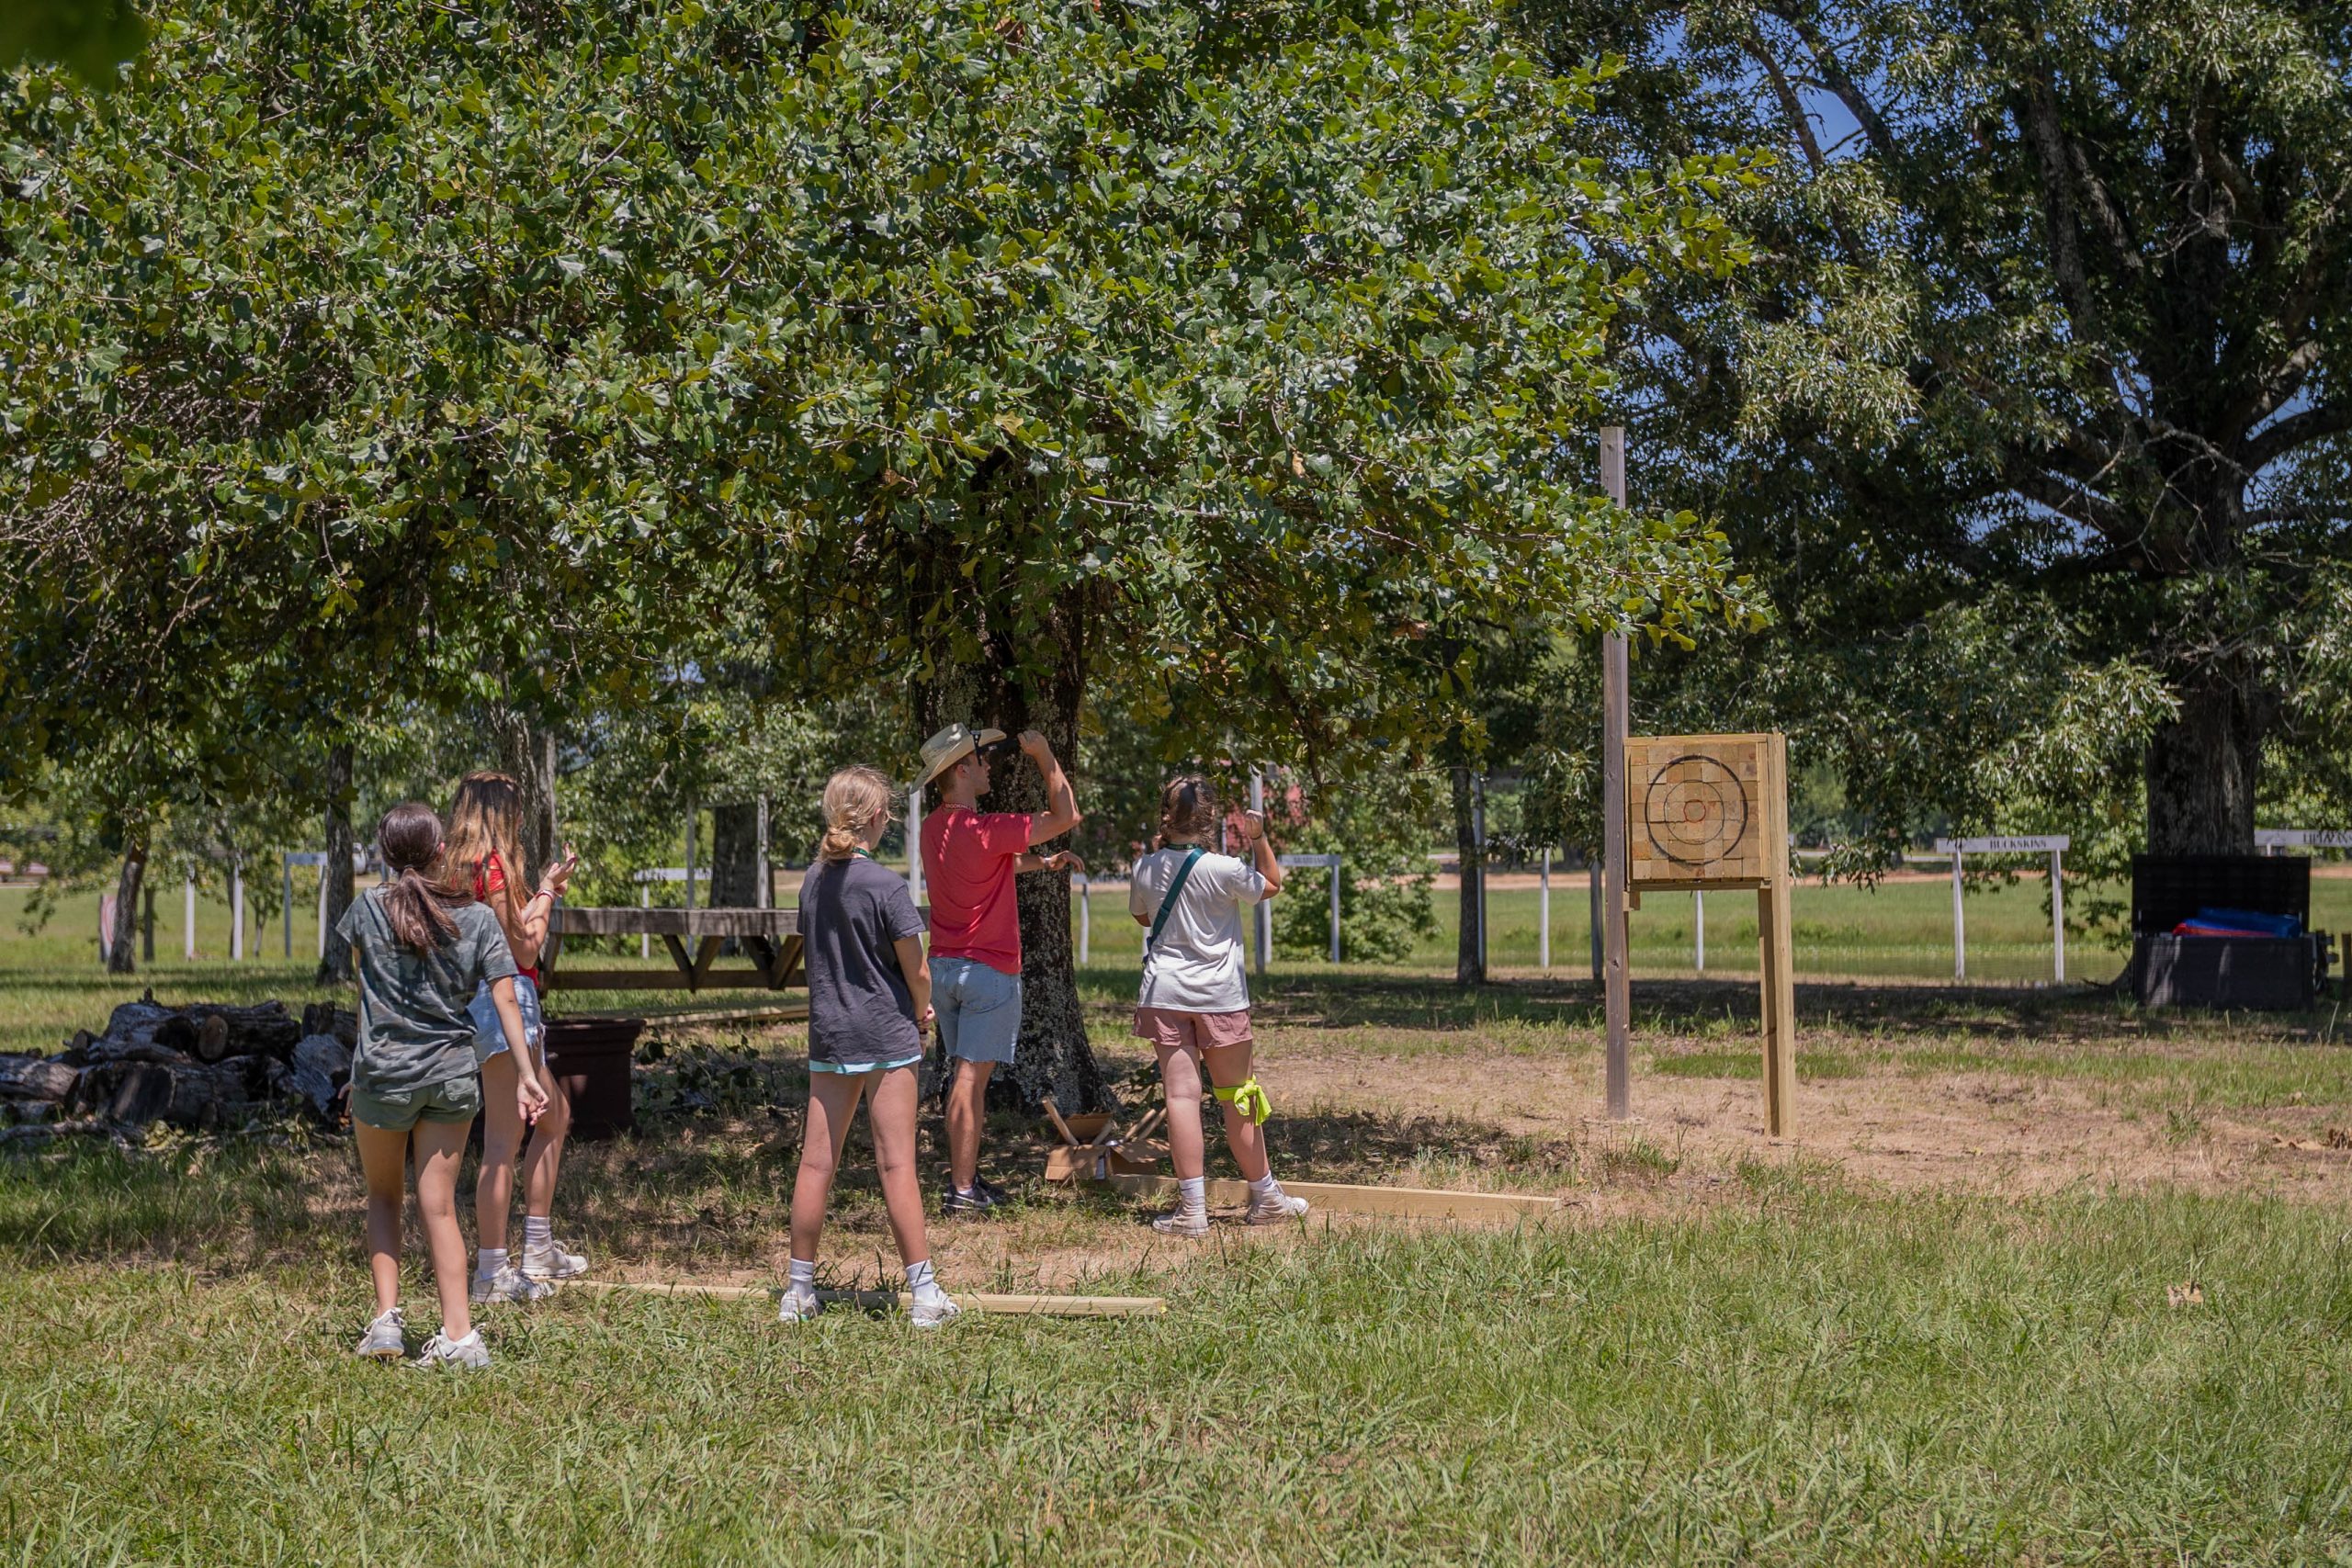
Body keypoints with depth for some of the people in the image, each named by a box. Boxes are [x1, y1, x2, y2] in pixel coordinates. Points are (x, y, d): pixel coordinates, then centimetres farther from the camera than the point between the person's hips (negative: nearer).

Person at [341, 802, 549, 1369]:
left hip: (383, 1072, -1)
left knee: (383, 1195, 19)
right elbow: (505, 1000, -6)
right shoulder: (477, 918, -2)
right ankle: (459, 1335, -3)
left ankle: (386, 1318, 9)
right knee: (439, 1206, 5)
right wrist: (525, 1074, -6)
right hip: (453, 1073, 1)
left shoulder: (368, 908, -4)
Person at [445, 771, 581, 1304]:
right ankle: (492, 1273, 0)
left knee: (555, 1112, 20)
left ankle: (538, 1250, 23)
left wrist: (543, 892, 20)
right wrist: (548, 890, -2)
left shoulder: (458, 864, 13)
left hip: (480, 998, 10)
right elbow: (524, 944, -13)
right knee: (504, 1141, -5)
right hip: (502, 1000, -10)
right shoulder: (494, 864, -15)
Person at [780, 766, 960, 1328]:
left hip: (827, 1034, 5)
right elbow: (917, 973, -11)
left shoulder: (813, 880, 5)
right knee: (897, 1165, -2)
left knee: (816, 1162, 9)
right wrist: (921, 1011, 12)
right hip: (886, 1036, -5)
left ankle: (799, 1291, 15)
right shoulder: (886, 887, -14)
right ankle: (924, 1295, 2)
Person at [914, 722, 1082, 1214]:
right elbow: (1065, 815, -15)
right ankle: (962, 1189, -5)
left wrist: (1044, 862, 20)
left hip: (943, 967, 8)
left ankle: (964, 1176, 18)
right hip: (989, 970, -8)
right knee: (972, 1077, -6)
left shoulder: (933, 828, 8)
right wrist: (1044, 756, -6)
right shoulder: (984, 828, -19)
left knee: (964, 1075, 13)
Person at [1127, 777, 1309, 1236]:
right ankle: (1266, 1198, 23)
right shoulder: (1223, 870, -11)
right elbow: (1272, 884, 6)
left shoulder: (1146, 869, 0)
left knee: (1181, 1094, -3)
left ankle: (1193, 1207, -8)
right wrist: (1258, 838, 4)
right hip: (1219, 995, -2)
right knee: (1237, 1097, 9)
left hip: (1165, 992, 2)